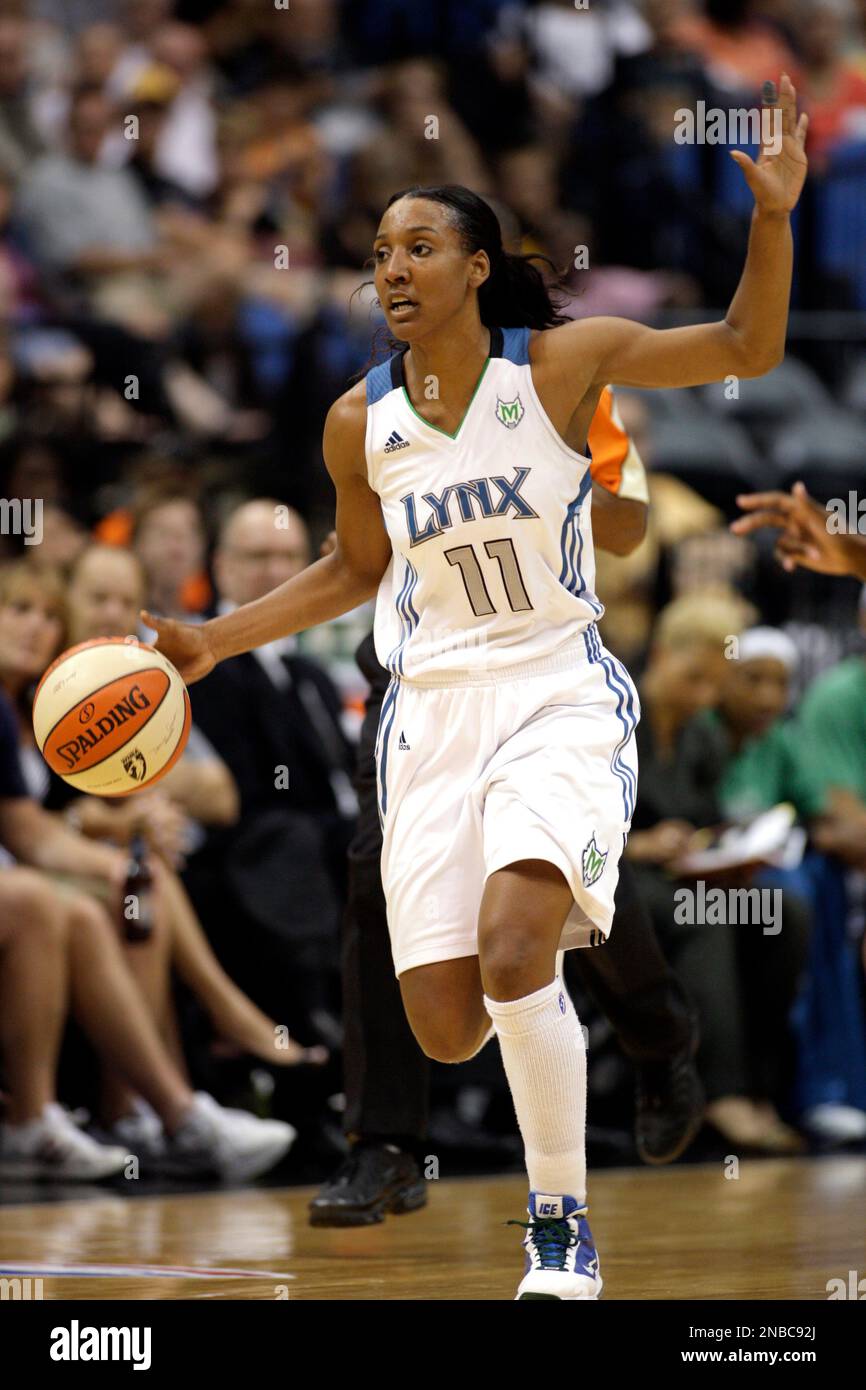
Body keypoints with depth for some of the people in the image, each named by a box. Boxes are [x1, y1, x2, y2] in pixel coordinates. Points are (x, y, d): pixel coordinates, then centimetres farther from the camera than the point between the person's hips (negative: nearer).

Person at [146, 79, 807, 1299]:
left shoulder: (561, 363, -6)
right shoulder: (359, 422, 2)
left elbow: (747, 347, -2)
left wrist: (774, 217, -17)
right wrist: (216, 641, 9)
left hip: (561, 697, -3)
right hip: (435, 710, 4)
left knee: (512, 950, -28)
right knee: (445, 1030, -4)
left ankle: (563, 1228, -11)